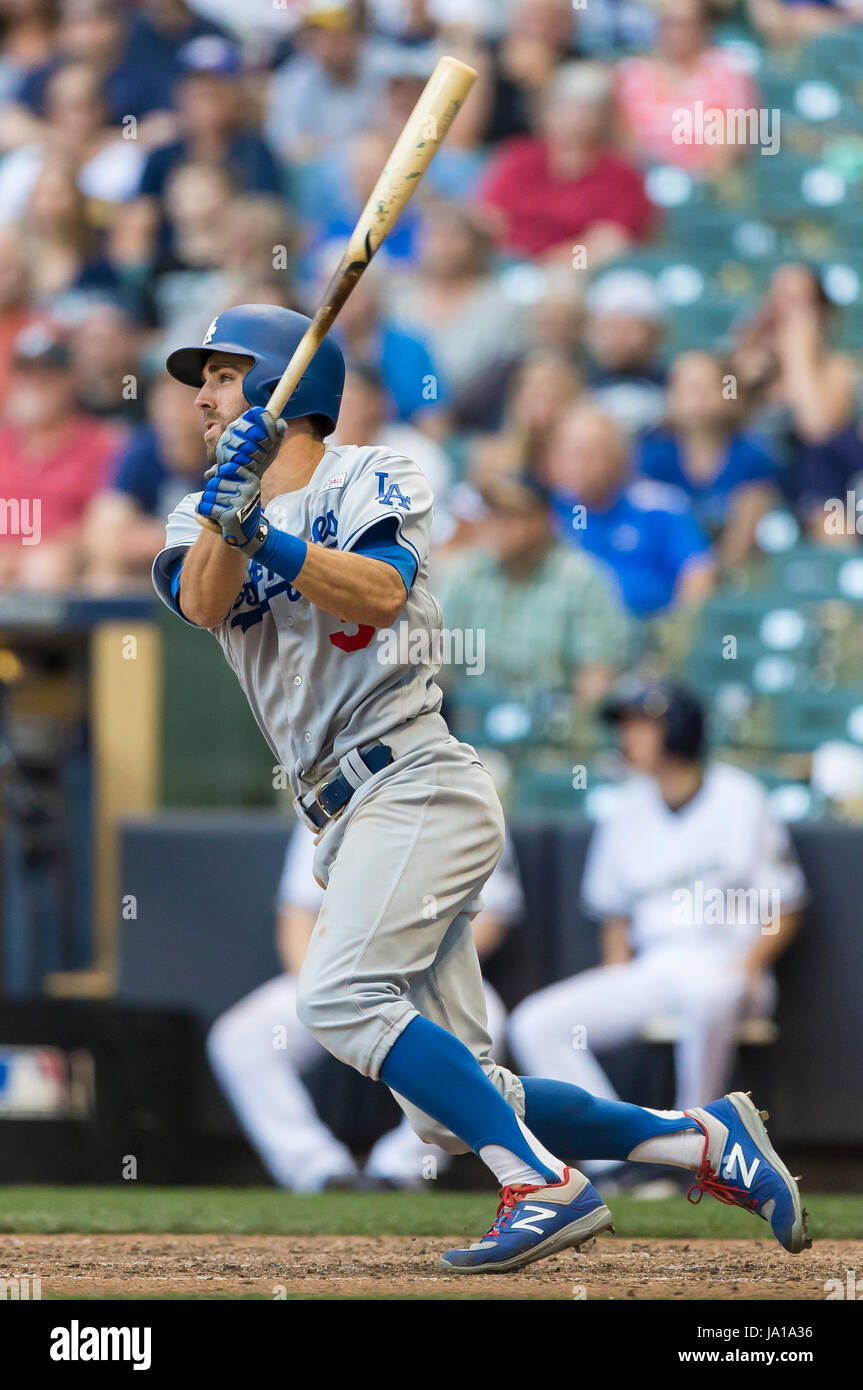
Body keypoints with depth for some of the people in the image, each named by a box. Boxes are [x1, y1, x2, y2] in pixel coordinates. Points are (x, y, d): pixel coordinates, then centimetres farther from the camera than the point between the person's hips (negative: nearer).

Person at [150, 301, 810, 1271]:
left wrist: (260, 534, -30)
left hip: (415, 782, -7)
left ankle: (546, 1189, -30)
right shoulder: (201, 519, 18)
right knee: (451, 1108, 0)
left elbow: (381, 592, -18)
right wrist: (227, 504, -22)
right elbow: (204, 603, -5)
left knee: (339, 997, -28)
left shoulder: (366, 479, 3)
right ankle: (704, 1141, 8)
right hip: (350, 824, 7)